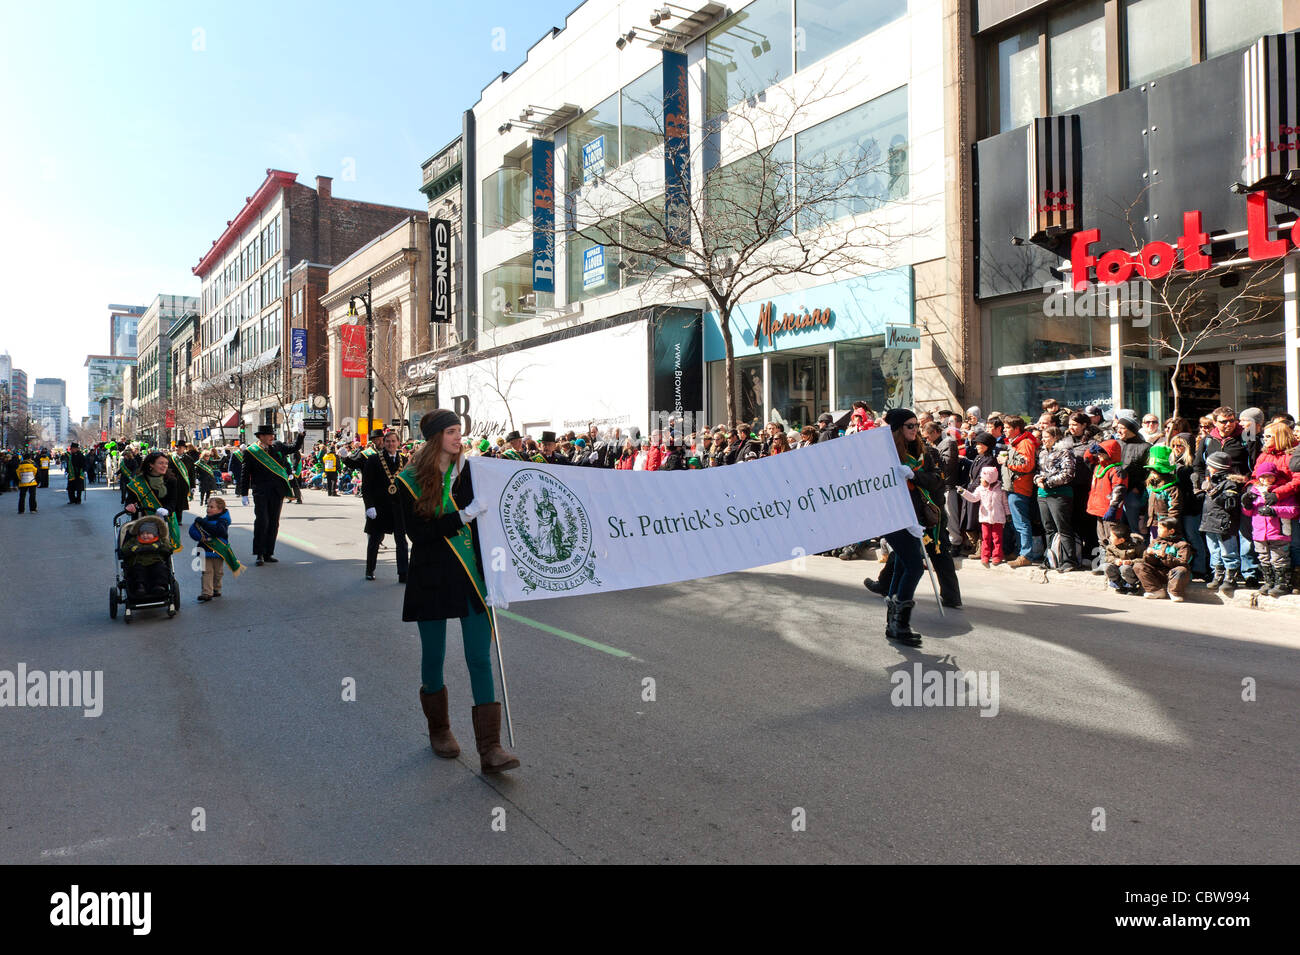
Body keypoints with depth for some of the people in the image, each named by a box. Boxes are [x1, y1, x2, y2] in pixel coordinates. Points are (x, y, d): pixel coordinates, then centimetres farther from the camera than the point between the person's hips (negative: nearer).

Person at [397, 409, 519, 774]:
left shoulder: (470, 469, 3)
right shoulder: (411, 480, -3)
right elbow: (416, 531, -12)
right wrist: (462, 517, -22)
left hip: (473, 575, 1)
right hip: (432, 578, -1)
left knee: (480, 658, -2)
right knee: (433, 655, 12)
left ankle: (490, 747, 0)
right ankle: (438, 729, 34)